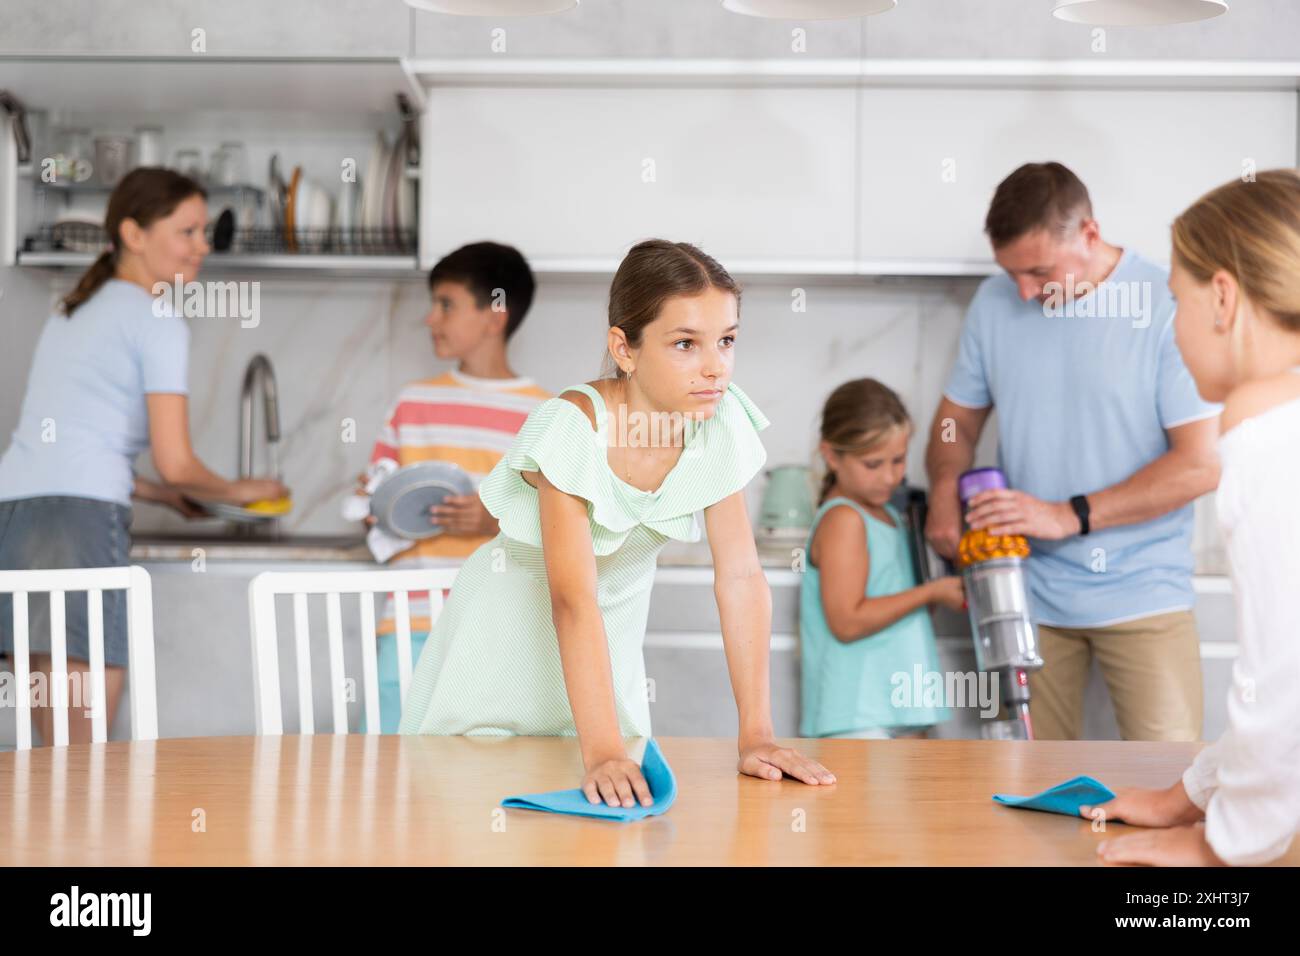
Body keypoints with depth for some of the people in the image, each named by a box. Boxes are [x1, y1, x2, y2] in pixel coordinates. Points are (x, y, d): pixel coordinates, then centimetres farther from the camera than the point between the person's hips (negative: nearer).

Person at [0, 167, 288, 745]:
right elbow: (175, 462, -5)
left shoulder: (71, 312, 25)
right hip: (81, 519, -8)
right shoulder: (157, 320, 0)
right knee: (82, 752, -6)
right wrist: (240, 492, 14)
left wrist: (161, 495, 27)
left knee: (52, 745, 9)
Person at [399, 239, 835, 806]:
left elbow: (740, 577, -17)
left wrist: (756, 733, -21)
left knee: (621, 795, 8)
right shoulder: (574, 428, -32)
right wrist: (601, 752, -43)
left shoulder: (721, 424, -19)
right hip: (511, 624, -4)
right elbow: (575, 601, -36)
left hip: (616, 625, 4)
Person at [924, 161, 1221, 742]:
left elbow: (1201, 465, -12)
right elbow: (958, 418, 16)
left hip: (1142, 595, -3)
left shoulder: (1168, 308, -10)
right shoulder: (994, 303, 4)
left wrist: (1069, 515, -17)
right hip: (1030, 592, 4)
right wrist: (945, 493, -6)